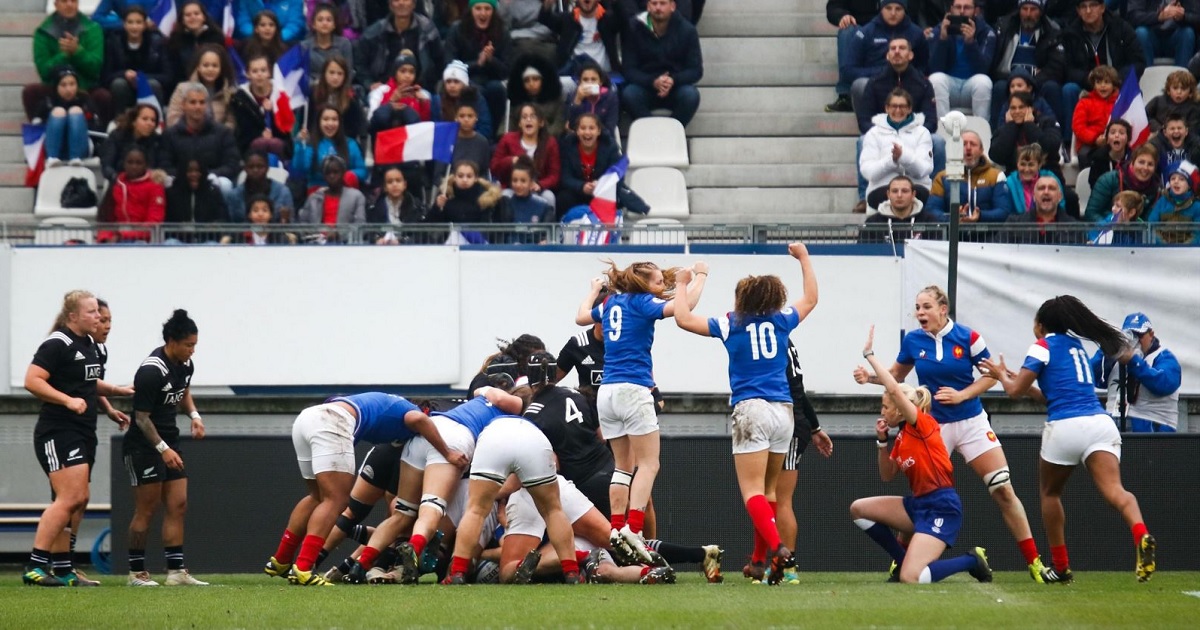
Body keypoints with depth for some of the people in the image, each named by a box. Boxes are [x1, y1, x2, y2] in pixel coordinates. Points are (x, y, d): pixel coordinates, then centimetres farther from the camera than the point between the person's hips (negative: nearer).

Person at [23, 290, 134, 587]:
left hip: (83, 434, 10)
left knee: (78, 501, 8)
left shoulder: (90, 345, 16)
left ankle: (62, 570, 12)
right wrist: (68, 400, -26)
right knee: (70, 498, -18)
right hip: (58, 433, -10)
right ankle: (35, 566, -18)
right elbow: (32, 381, -20)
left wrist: (119, 391, 21)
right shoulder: (57, 345, -12)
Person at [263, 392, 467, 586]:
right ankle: (302, 570, -19)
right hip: (331, 422, -9)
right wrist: (447, 454, -6)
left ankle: (280, 562, 26)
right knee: (335, 501, -7)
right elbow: (418, 419, -11)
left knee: (318, 497, 23)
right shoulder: (412, 411, 12)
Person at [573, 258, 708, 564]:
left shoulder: (611, 303, 15)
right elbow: (683, 306, -17)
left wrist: (594, 291, 49)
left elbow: (582, 317, 32)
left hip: (607, 391, 7)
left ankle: (616, 528, 1)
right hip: (633, 390, -7)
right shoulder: (641, 303, -5)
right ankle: (633, 528, -22)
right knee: (648, 463, -6)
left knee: (624, 465, 12)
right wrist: (700, 275, -3)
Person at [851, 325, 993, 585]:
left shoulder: (923, 424, -9)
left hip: (941, 508, -9)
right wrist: (882, 441, 11)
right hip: (917, 504, 9)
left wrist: (870, 355, -17)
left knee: (910, 579, -21)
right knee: (859, 509, 9)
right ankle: (904, 562, 13)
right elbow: (887, 476, 22)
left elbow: (895, 389, -22)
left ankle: (972, 561, 1)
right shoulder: (902, 436, 15)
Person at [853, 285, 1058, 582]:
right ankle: (901, 558, 16)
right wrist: (869, 377, -6)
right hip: (933, 426, 1)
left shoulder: (968, 338, -11)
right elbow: (896, 375, 12)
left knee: (1003, 490, -6)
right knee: (920, 495, -1)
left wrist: (962, 395, -17)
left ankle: (1034, 562, -1)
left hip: (971, 423, -1)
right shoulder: (912, 341, -3)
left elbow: (991, 376, -4)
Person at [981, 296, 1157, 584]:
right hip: (1100, 423, 4)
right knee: (1114, 491, -15)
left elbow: (1015, 390, 4)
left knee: (1050, 492, 20)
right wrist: (1019, 379, 41)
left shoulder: (1044, 346, 7)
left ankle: (1062, 568, 20)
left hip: (1065, 427, -4)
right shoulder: (1077, 346, 27)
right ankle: (1141, 535, -46)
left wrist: (1001, 374, 25)